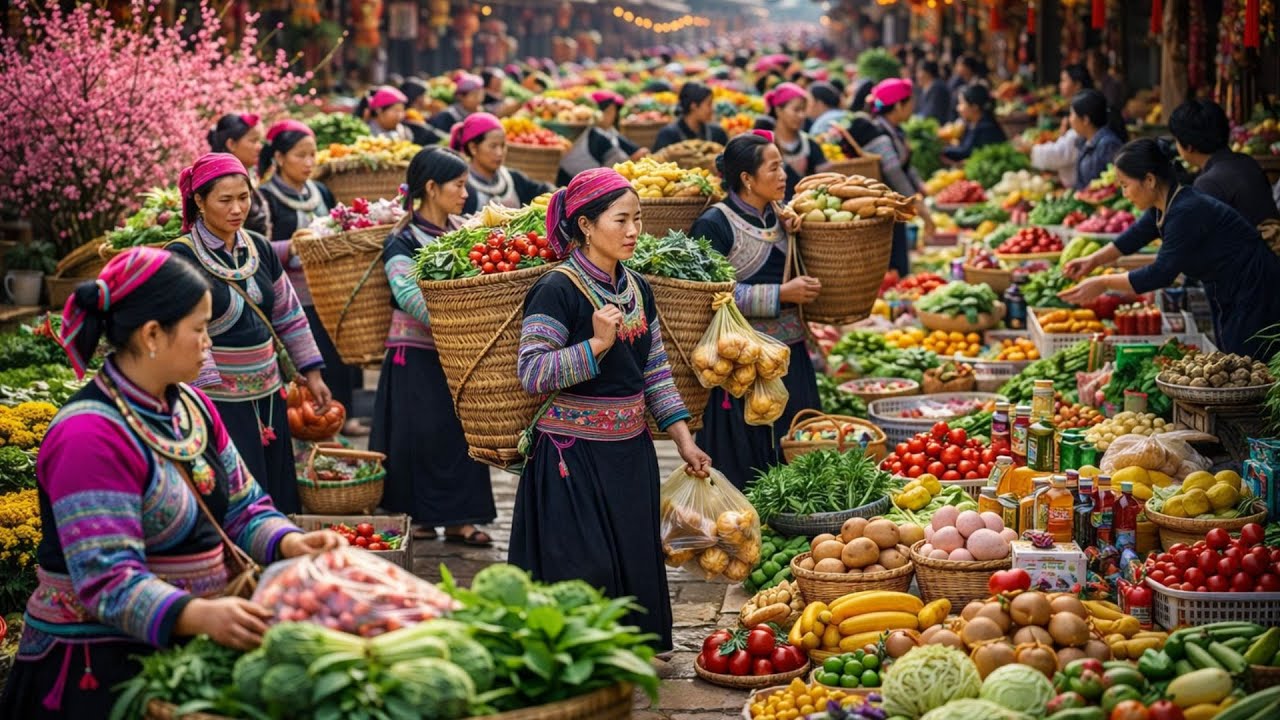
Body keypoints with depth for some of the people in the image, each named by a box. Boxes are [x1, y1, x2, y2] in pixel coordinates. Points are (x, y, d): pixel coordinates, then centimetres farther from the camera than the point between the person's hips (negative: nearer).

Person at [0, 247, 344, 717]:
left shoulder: (190, 405, 9)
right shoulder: (90, 437, -18)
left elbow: (243, 508, 13)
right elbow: (108, 581, -24)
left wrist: (289, 544, -8)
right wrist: (200, 616, -39)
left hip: (183, 651, 8)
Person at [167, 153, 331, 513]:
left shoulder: (260, 249, 9)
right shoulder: (182, 257, -12)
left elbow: (288, 314, 17)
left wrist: (311, 371, 16)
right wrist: (209, 386, -24)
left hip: (267, 396, 7)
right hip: (218, 402, -7)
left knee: (277, 497, 11)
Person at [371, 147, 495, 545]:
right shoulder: (402, 243, -10)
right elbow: (413, 298, -24)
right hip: (416, 358, -6)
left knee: (461, 429, 6)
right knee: (420, 433, -2)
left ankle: (457, 518, 14)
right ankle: (415, 516, 12)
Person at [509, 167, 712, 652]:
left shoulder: (637, 290, 10)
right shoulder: (557, 291, -13)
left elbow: (655, 372, 14)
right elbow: (532, 373, -19)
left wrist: (683, 441, 9)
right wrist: (596, 344, -26)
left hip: (630, 452, 7)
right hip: (573, 454, -7)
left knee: (634, 565, 10)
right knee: (584, 573, -6)